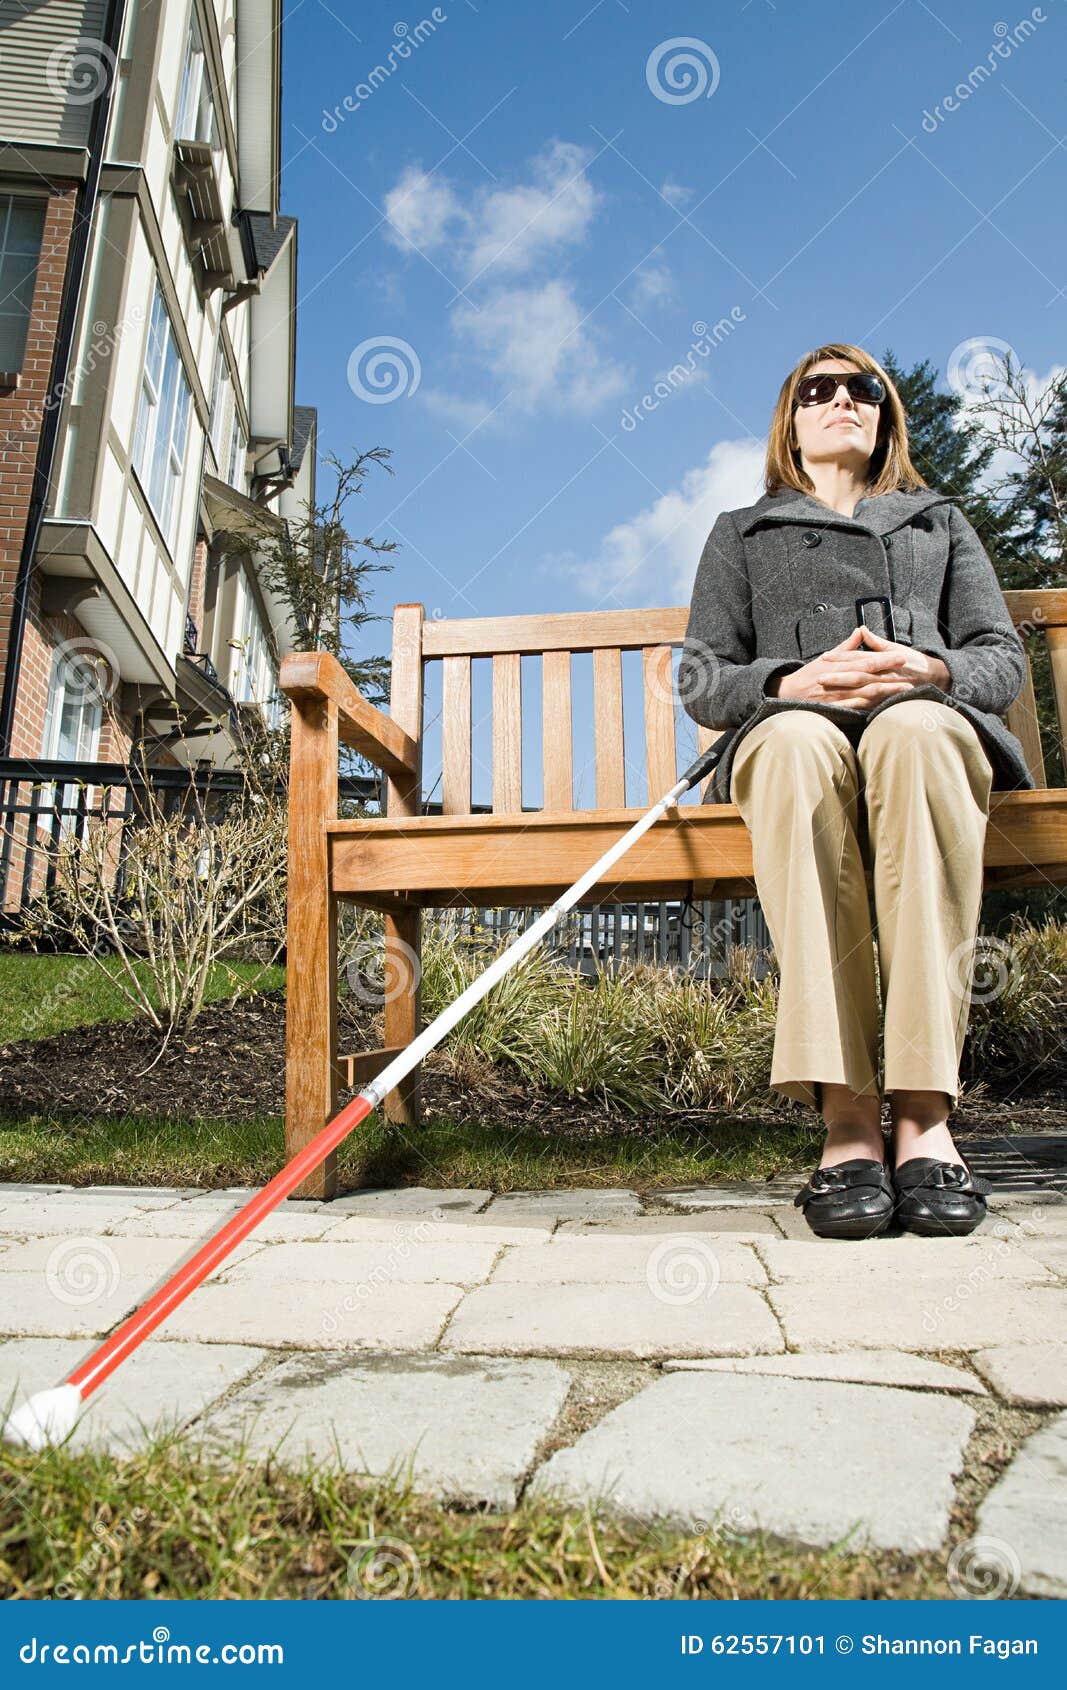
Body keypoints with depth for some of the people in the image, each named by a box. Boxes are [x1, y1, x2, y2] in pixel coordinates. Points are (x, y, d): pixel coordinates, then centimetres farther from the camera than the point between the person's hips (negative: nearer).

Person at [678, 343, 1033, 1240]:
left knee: (913, 730, -38)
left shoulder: (940, 520, 31)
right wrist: (791, 684, -8)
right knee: (799, 738, -39)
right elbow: (699, 678, 13)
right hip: (791, 740, 0)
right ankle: (846, 1112, -44)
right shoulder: (741, 532, 28)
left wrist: (931, 673, -8)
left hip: (930, 729, 1)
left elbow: (1005, 658, 16)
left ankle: (923, 1109, -42)